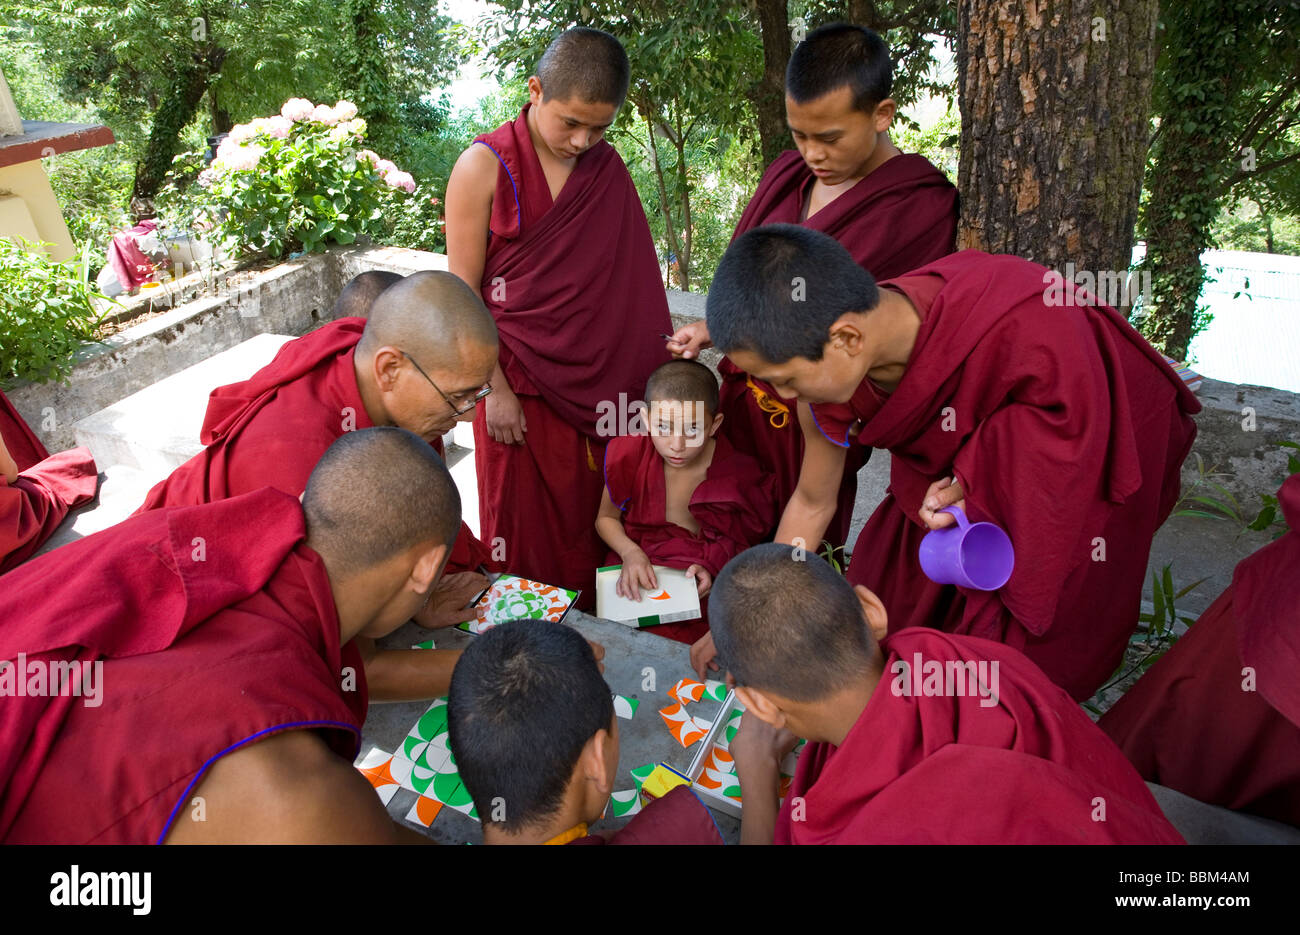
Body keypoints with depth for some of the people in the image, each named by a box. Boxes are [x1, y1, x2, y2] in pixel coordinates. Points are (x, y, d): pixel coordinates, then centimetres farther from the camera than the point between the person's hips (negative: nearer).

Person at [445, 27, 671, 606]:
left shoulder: (607, 167, 6)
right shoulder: (484, 167, -5)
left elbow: (629, 281, 9)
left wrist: (653, 376, 4)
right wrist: (493, 388, -9)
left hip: (598, 379, 3)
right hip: (518, 382, -3)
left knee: (595, 517, 9)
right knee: (526, 527, 8)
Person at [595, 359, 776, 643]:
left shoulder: (738, 475, -16)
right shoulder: (629, 457, -12)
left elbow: (743, 545, 2)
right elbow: (606, 518, 7)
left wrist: (712, 569, -17)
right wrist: (631, 552, -11)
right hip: (636, 578, 2)